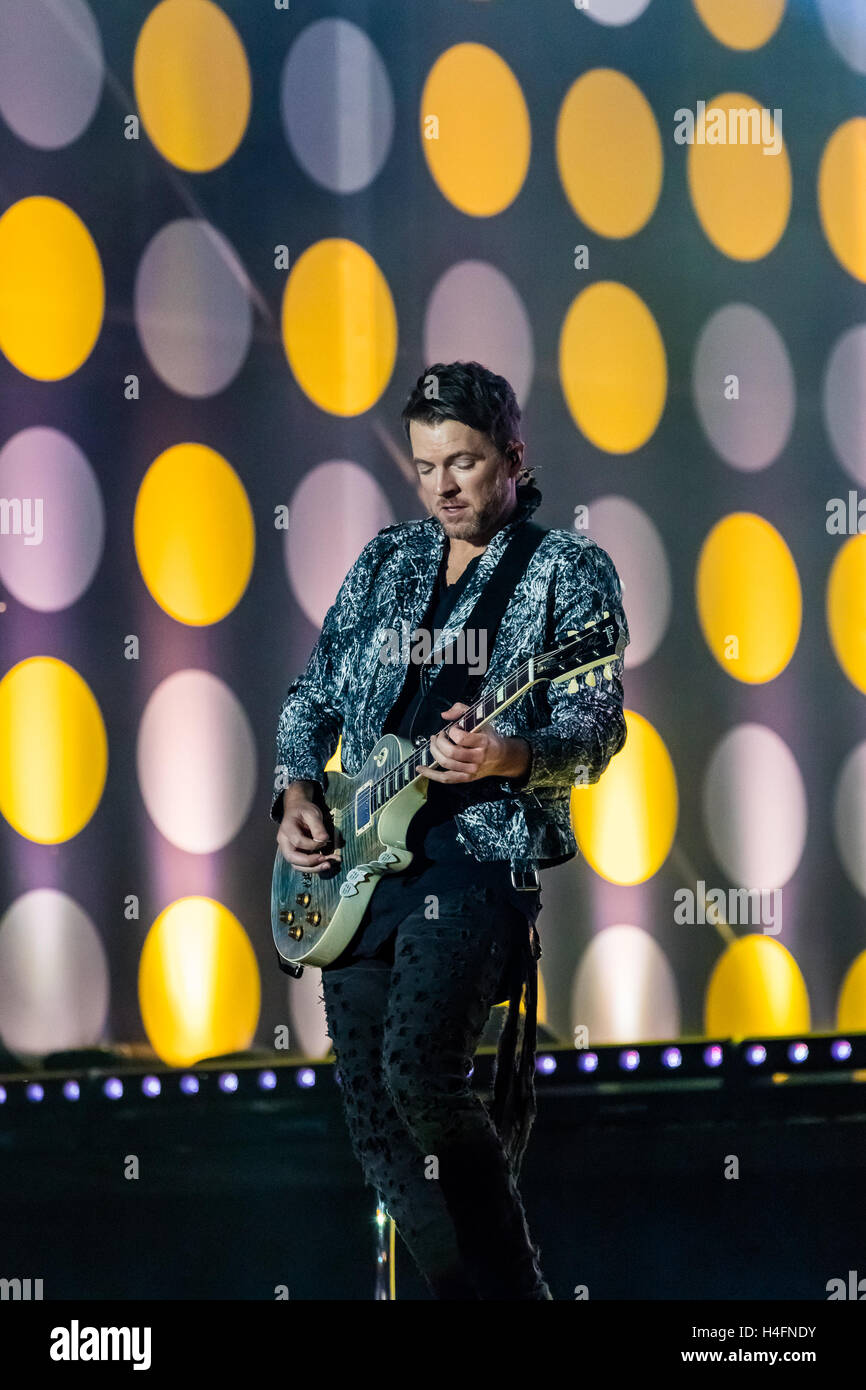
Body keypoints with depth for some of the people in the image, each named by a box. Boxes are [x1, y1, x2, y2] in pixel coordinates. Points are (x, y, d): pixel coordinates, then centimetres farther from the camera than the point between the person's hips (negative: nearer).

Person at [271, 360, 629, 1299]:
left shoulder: (569, 568, 2)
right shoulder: (387, 559, 18)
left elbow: (598, 732, -7)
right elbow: (312, 696, 23)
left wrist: (510, 757, -26)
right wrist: (296, 791, 5)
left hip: (481, 852, -6)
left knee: (417, 1065, -25)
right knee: (371, 1113, 2)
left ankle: (509, 1278, -7)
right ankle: (473, 1291, 13)